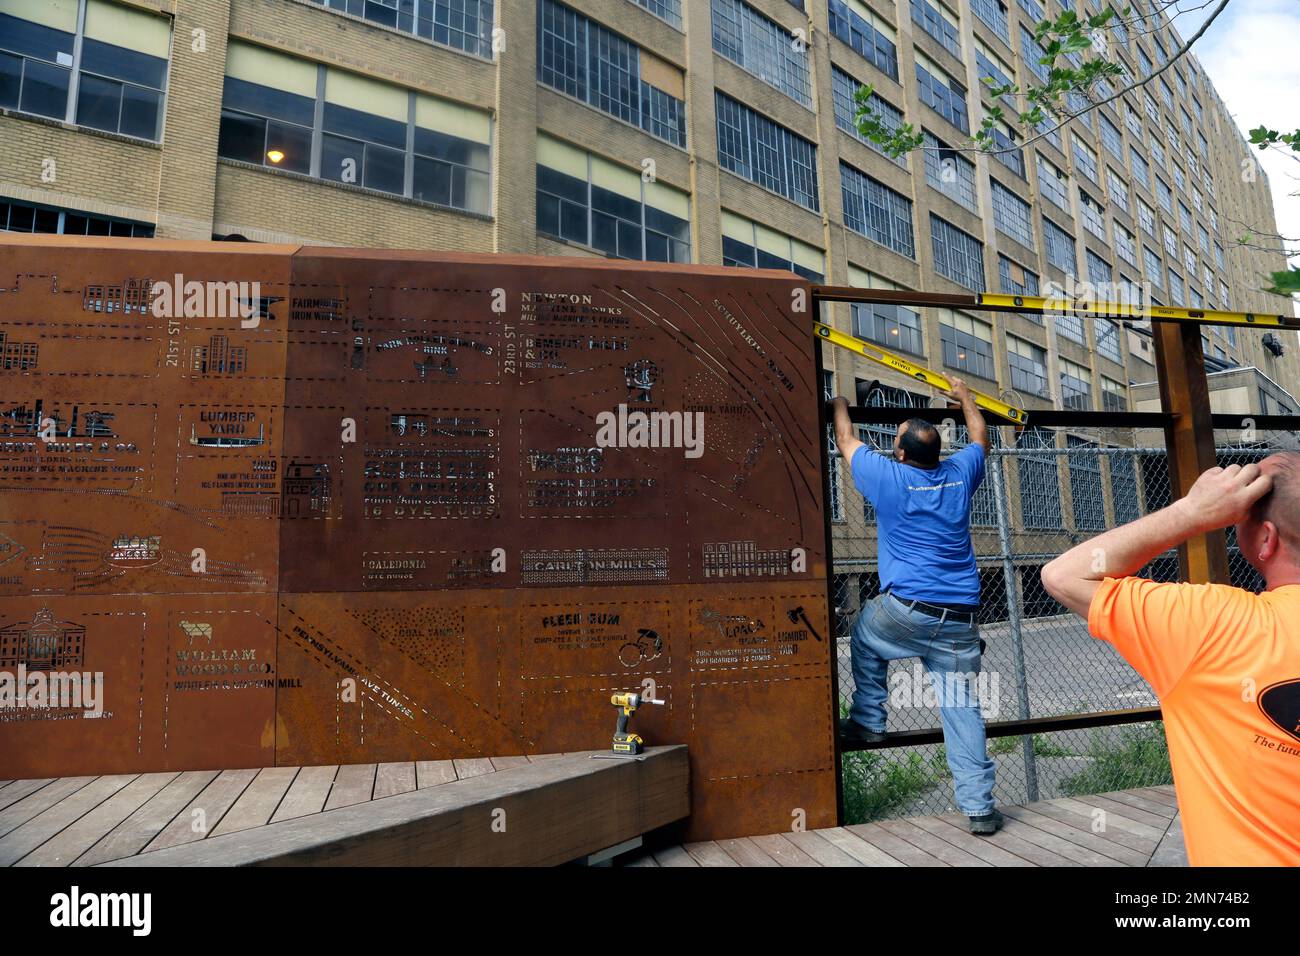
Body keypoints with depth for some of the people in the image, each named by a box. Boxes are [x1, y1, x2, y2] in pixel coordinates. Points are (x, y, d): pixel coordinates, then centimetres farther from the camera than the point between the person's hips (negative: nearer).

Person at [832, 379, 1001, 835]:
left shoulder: (888, 476, -3)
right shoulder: (959, 473, 7)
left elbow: (846, 441, 15)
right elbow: (980, 438, 30)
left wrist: (840, 405, 34)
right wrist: (965, 397, 46)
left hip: (906, 610, -3)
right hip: (961, 619, 4)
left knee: (864, 636, 27)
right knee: (962, 709, 8)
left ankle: (867, 721, 25)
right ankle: (979, 806, 11)